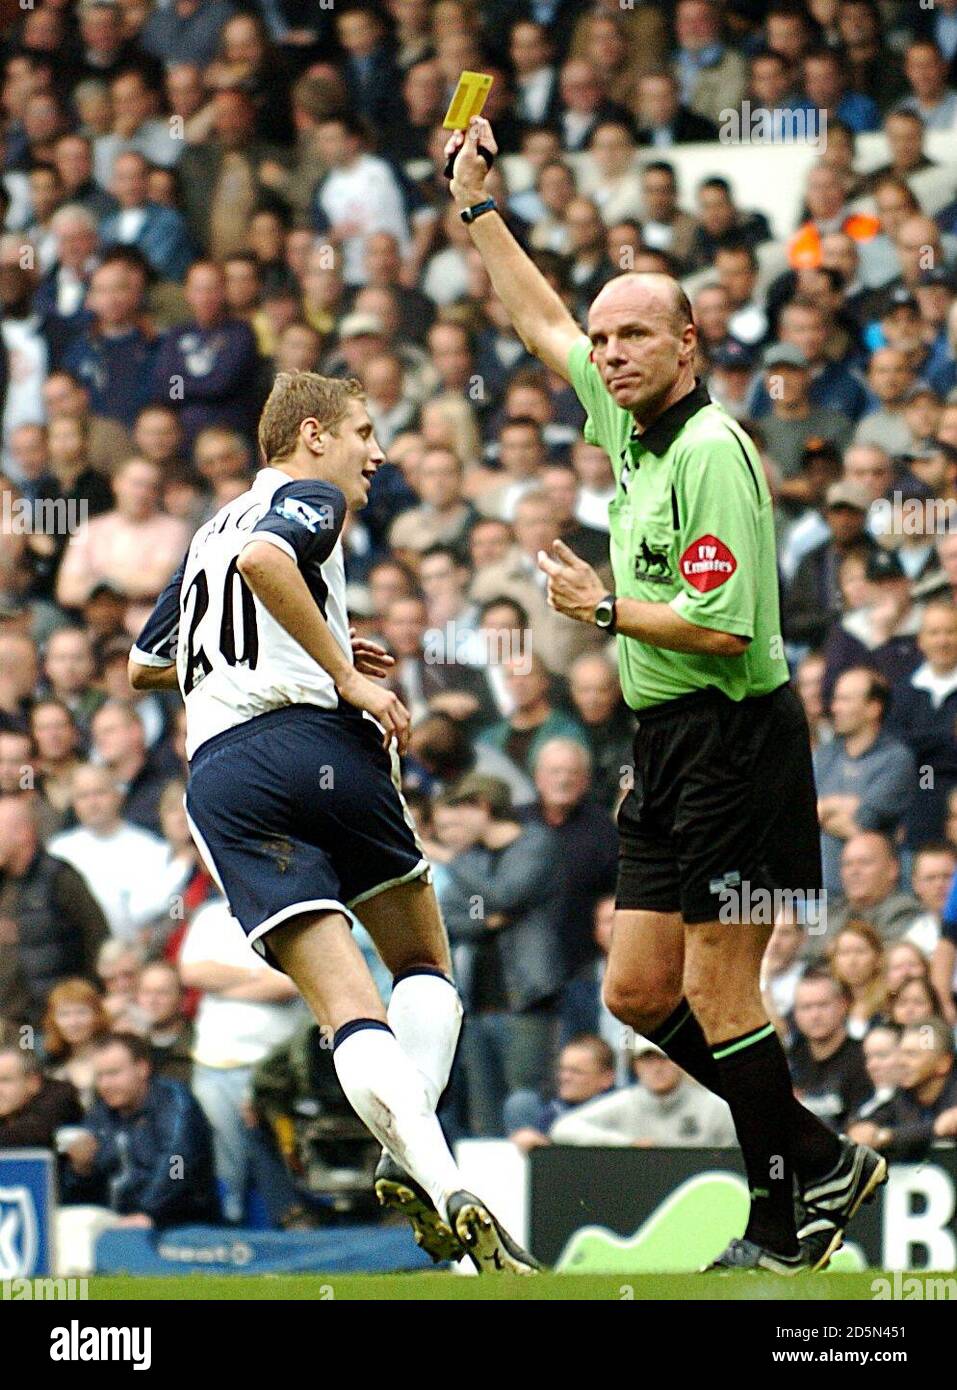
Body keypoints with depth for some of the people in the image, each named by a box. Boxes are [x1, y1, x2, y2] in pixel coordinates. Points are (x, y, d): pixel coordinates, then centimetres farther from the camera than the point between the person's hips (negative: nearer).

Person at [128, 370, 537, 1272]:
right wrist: (345, 674, -13)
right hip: (311, 738, -5)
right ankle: (419, 1163, -11)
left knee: (350, 1007, -7)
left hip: (216, 775, 5)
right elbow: (262, 560, -17)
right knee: (423, 969, 13)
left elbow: (144, 667, 39)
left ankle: (437, 1182, -27)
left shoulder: (209, 531, 30)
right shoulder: (308, 499, 7)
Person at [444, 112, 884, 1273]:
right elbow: (540, 320, 27)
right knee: (639, 993, 10)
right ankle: (820, 1161, 18)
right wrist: (475, 206, 24)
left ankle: (787, 1220, 2)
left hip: (734, 739, -10)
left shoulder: (710, 450, -16)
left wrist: (602, 609, -9)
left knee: (715, 995, -8)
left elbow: (724, 624, -22)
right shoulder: (630, 427, 11)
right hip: (669, 746, 10)